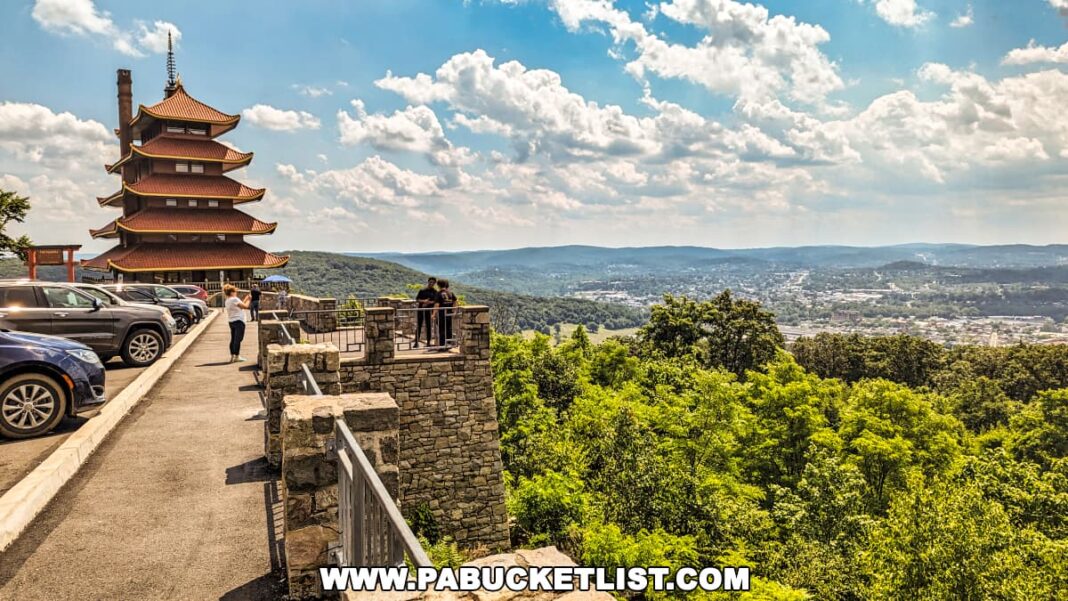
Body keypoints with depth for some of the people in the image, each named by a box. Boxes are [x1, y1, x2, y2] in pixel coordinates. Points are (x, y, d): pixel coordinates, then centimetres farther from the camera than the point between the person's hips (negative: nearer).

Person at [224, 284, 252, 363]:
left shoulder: (227, 301, 14)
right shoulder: (235, 299, -15)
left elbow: (240, 304, 17)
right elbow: (245, 306, -16)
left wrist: (245, 299, 18)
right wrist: (249, 300, 0)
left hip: (231, 322, 9)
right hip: (238, 321, -9)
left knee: (233, 339, 13)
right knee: (238, 339, -5)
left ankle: (232, 356, 16)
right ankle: (237, 356, -4)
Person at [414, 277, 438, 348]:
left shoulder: (435, 292, 3)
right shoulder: (422, 290, 7)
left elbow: (435, 301, -5)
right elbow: (417, 299, 3)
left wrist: (428, 302, -15)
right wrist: (424, 301, -13)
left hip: (429, 311, -1)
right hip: (420, 310, 1)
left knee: (428, 326, 3)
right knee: (418, 326, 2)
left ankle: (428, 343, 10)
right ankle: (416, 342, 6)